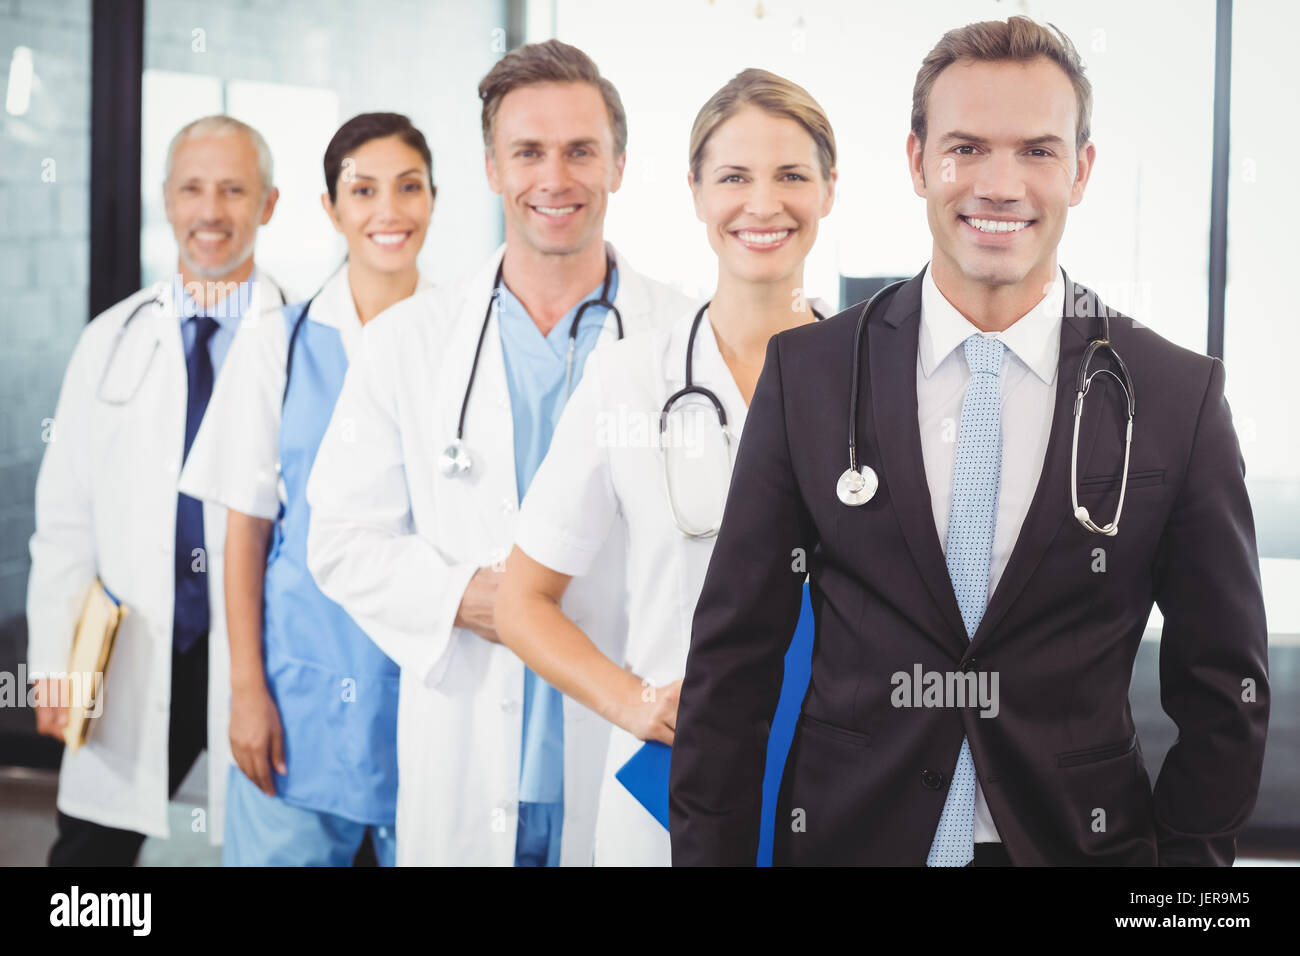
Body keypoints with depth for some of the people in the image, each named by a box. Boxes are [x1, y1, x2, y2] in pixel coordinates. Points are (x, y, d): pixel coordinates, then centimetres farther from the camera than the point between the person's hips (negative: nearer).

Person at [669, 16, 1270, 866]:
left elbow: (1225, 687, 0)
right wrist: (709, 848, -4)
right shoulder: (808, 373, -4)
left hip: (1082, 840, 0)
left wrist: (1188, 852, -6)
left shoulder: (1181, 396, -6)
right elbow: (733, 658, -1)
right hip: (847, 834, 1)